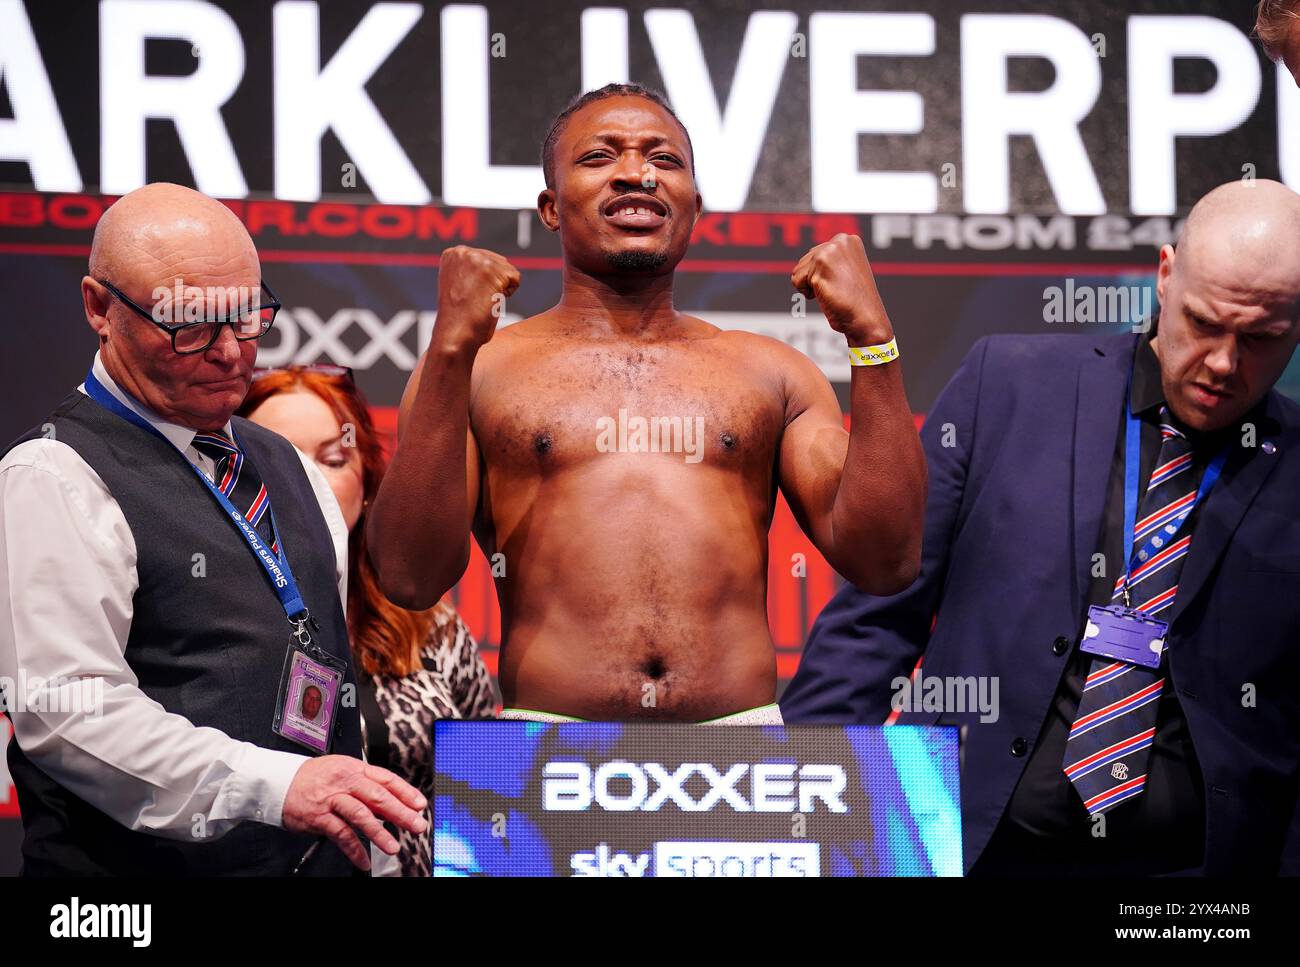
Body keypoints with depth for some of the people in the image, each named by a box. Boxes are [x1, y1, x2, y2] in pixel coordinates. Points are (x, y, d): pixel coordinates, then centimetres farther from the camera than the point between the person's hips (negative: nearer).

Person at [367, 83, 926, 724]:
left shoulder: (770, 372, 18)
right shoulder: (475, 369, 12)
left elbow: (884, 563, 7)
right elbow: (410, 578, -1)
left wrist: (871, 336, 2)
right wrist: (451, 350, -8)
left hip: (741, 723, 2)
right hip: (551, 739, -1)